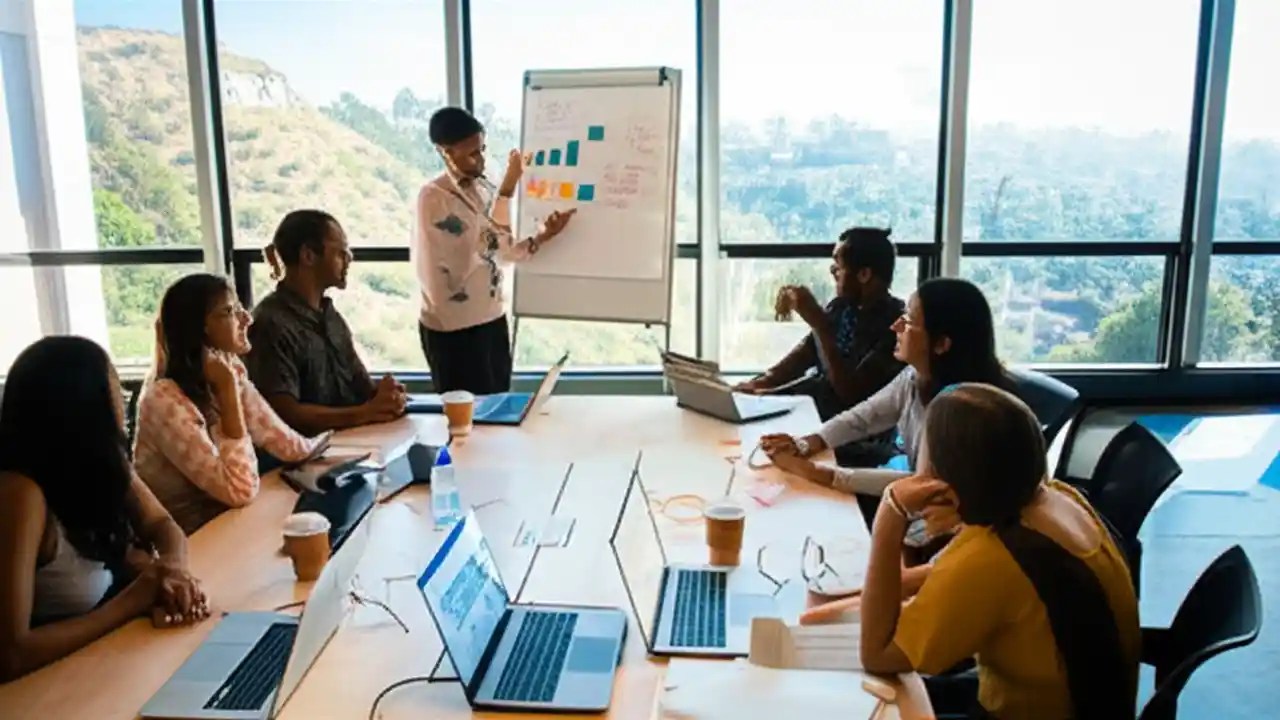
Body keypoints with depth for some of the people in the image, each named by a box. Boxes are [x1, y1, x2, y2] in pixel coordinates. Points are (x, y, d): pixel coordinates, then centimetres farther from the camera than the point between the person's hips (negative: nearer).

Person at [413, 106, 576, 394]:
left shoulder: (483, 188, 7)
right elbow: (487, 244, -21)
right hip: (453, 326, -7)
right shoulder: (434, 197, -16)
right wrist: (509, 188, -16)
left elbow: (503, 250, 8)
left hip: (492, 317, 7)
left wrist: (544, 236, -5)